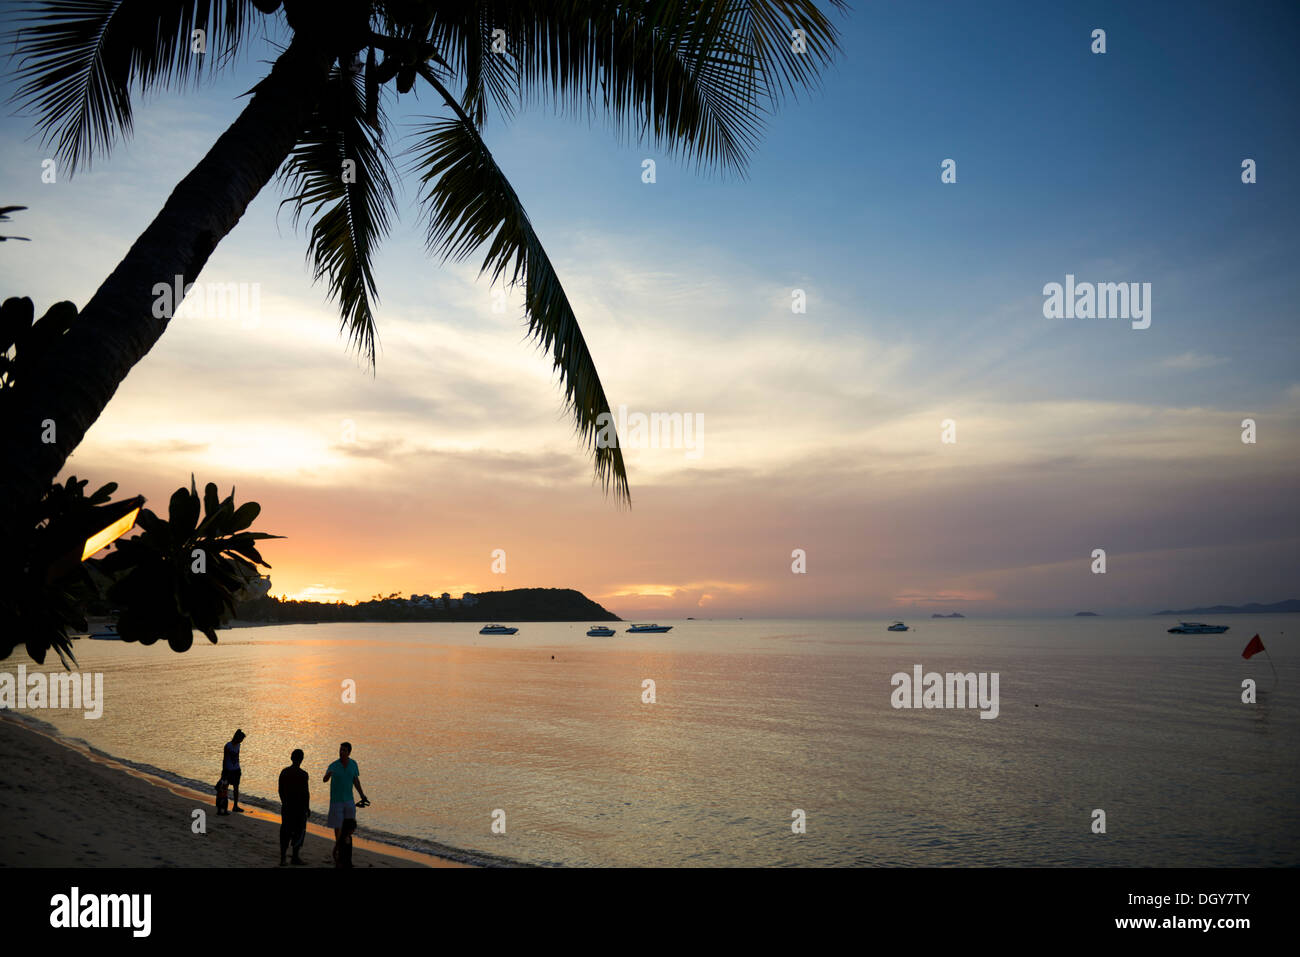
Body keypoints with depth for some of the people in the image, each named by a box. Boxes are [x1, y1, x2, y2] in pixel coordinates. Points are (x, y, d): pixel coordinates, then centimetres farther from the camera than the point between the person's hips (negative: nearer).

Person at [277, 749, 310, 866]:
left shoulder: (284, 772, 1)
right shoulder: (303, 774, -15)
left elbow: (280, 790, 8)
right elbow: (306, 792, -13)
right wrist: (307, 807, -2)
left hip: (286, 806, 5)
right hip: (299, 806, -5)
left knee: (285, 831, 9)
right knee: (299, 831, 7)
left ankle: (282, 858, 8)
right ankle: (295, 857, 11)